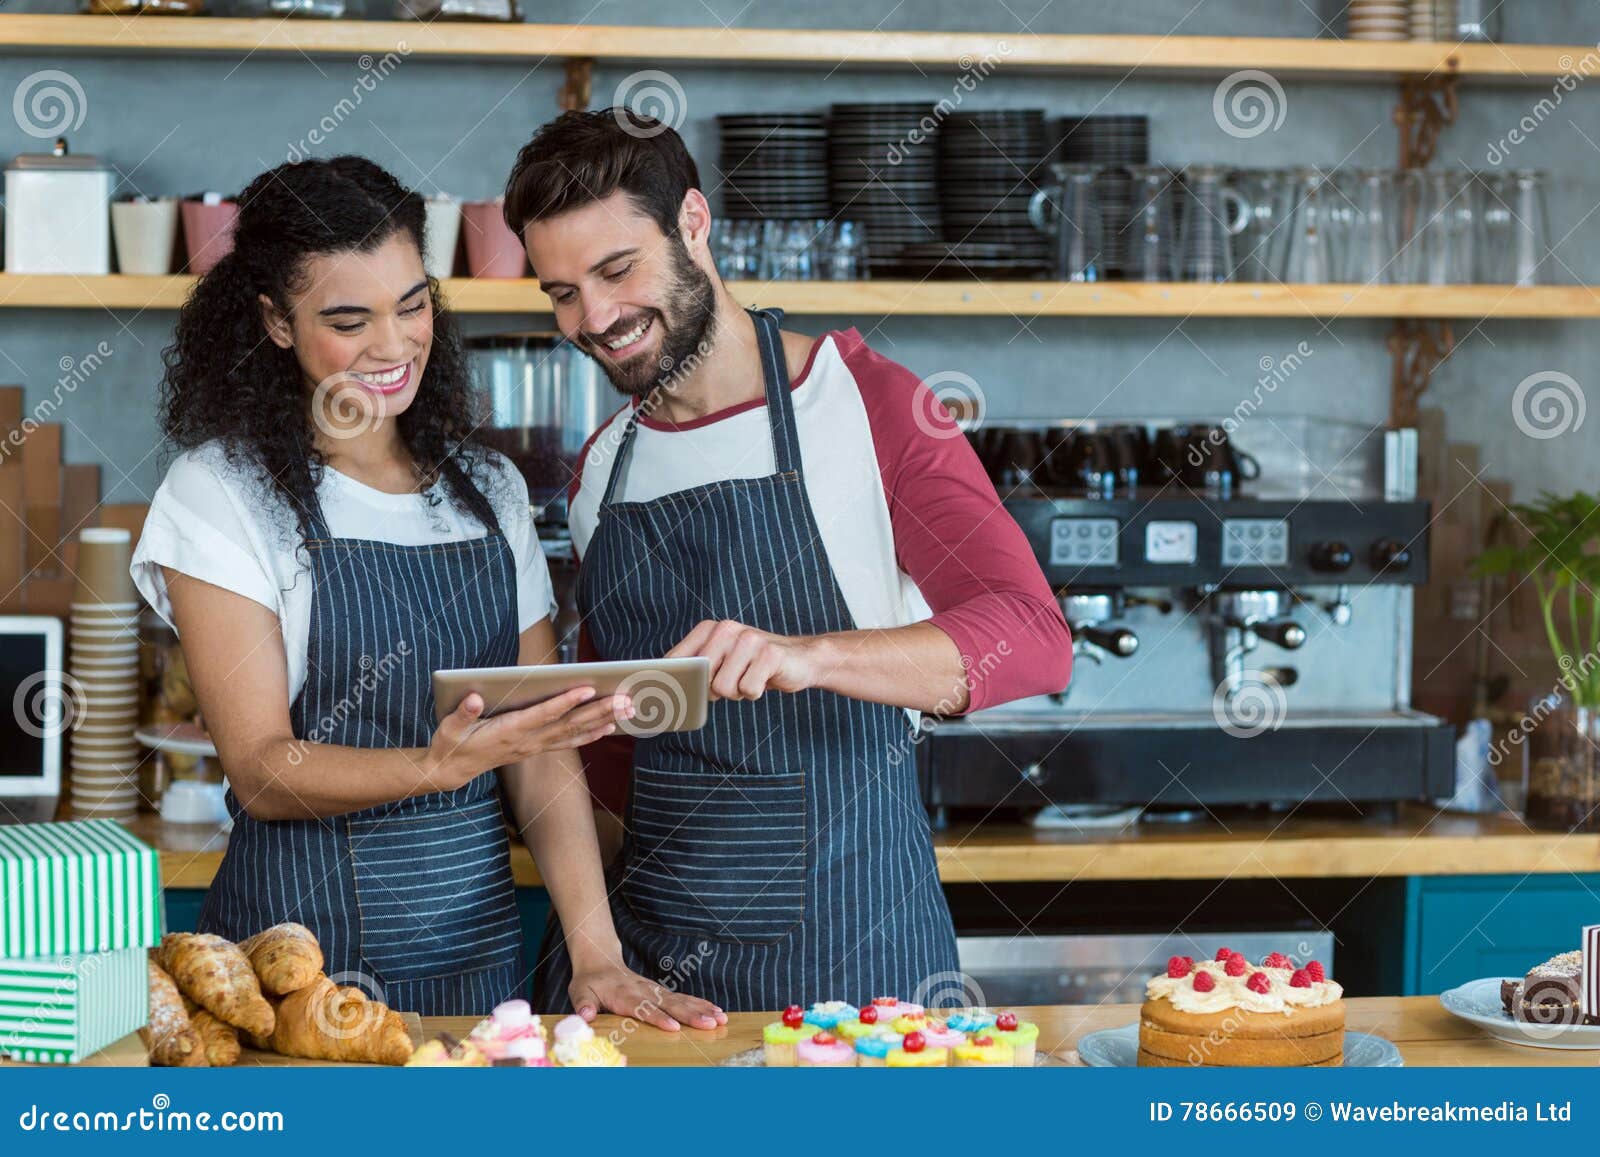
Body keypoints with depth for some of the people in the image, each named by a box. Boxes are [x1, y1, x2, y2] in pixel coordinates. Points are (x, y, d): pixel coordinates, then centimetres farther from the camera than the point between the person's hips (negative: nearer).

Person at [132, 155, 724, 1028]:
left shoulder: (490, 490, 9)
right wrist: (440, 765, -29)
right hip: (305, 951, -4)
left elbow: (542, 755, 5)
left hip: (481, 944, 4)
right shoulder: (220, 496, -6)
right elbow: (261, 770, -12)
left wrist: (596, 951, -8)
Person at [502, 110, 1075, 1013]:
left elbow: (1033, 640, -17)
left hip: (846, 946, -4)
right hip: (640, 941, 5)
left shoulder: (865, 404, -6)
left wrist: (805, 656, -32)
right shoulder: (603, 466, 11)